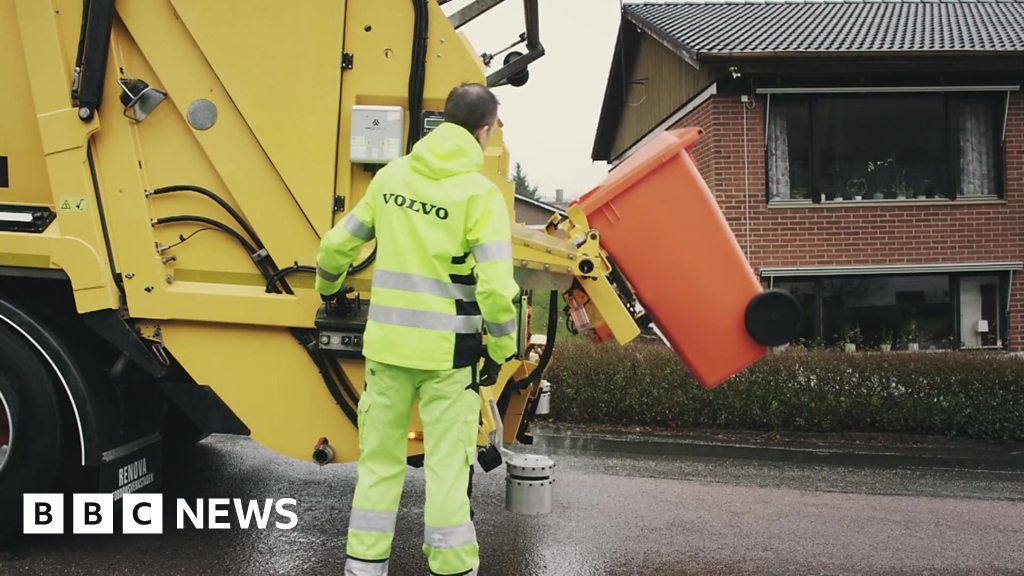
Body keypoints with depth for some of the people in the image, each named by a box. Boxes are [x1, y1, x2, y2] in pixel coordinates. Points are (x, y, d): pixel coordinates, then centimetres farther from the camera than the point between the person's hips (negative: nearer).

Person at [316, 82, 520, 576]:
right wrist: (501, 351, -2)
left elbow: (337, 244, 14)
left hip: (386, 343, 4)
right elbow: (496, 286, -16)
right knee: (446, 466, 5)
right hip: (447, 351, -4)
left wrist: (327, 286, 35)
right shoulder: (480, 194, -9)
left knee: (379, 459, 15)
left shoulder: (392, 177, 6)